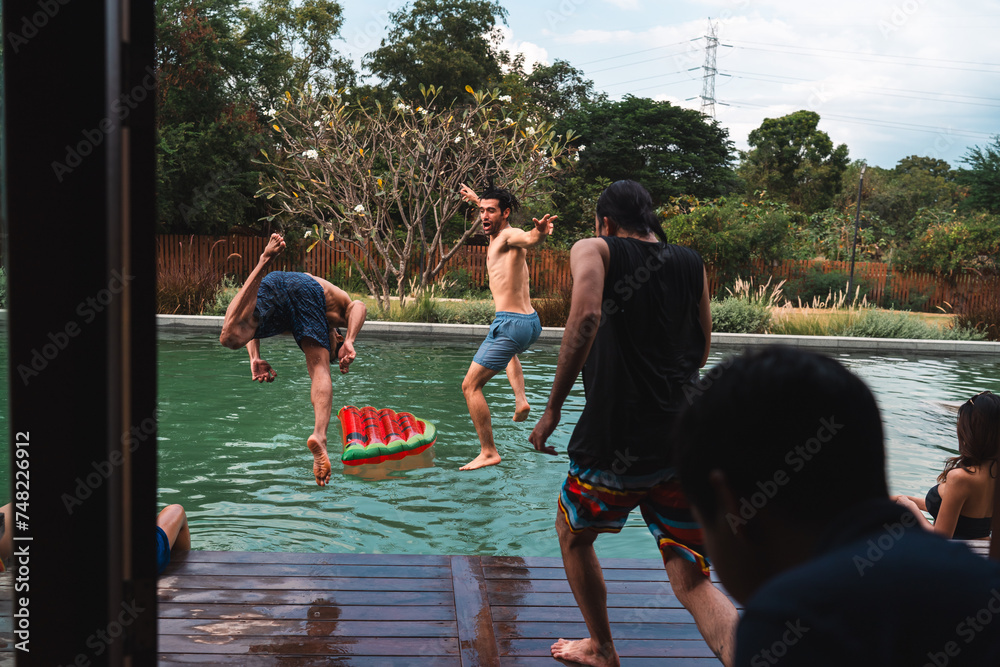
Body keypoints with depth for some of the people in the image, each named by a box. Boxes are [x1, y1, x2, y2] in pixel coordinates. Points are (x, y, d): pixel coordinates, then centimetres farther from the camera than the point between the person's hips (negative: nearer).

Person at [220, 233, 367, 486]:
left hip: (272, 283, 3)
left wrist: (255, 359, 19)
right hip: (306, 288, -3)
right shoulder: (341, 312, 35)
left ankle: (265, 260, -29)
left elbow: (250, 329, 29)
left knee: (231, 337, -21)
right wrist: (350, 343, -2)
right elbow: (358, 307, 7)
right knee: (320, 370, -1)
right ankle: (319, 435, -24)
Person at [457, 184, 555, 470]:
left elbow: (529, 239, -36)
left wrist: (539, 231, -57)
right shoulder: (499, 237, 17)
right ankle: (521, 399, 29)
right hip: (531, 322, 10)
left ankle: (488, 452, -6)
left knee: (470, 386, -5)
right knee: (509, 350, 45)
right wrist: (476, 199, 56)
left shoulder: (509, 236, -10)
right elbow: (492, 218, 42)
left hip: (510, 322, -10)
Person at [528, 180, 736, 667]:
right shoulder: (691, 264, 14)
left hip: (616, 443, -4)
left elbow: (586, 316, -20)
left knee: (573, 535, 25)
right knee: (692, 582, 7)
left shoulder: (595, 250, 1)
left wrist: (553, 407, -17)